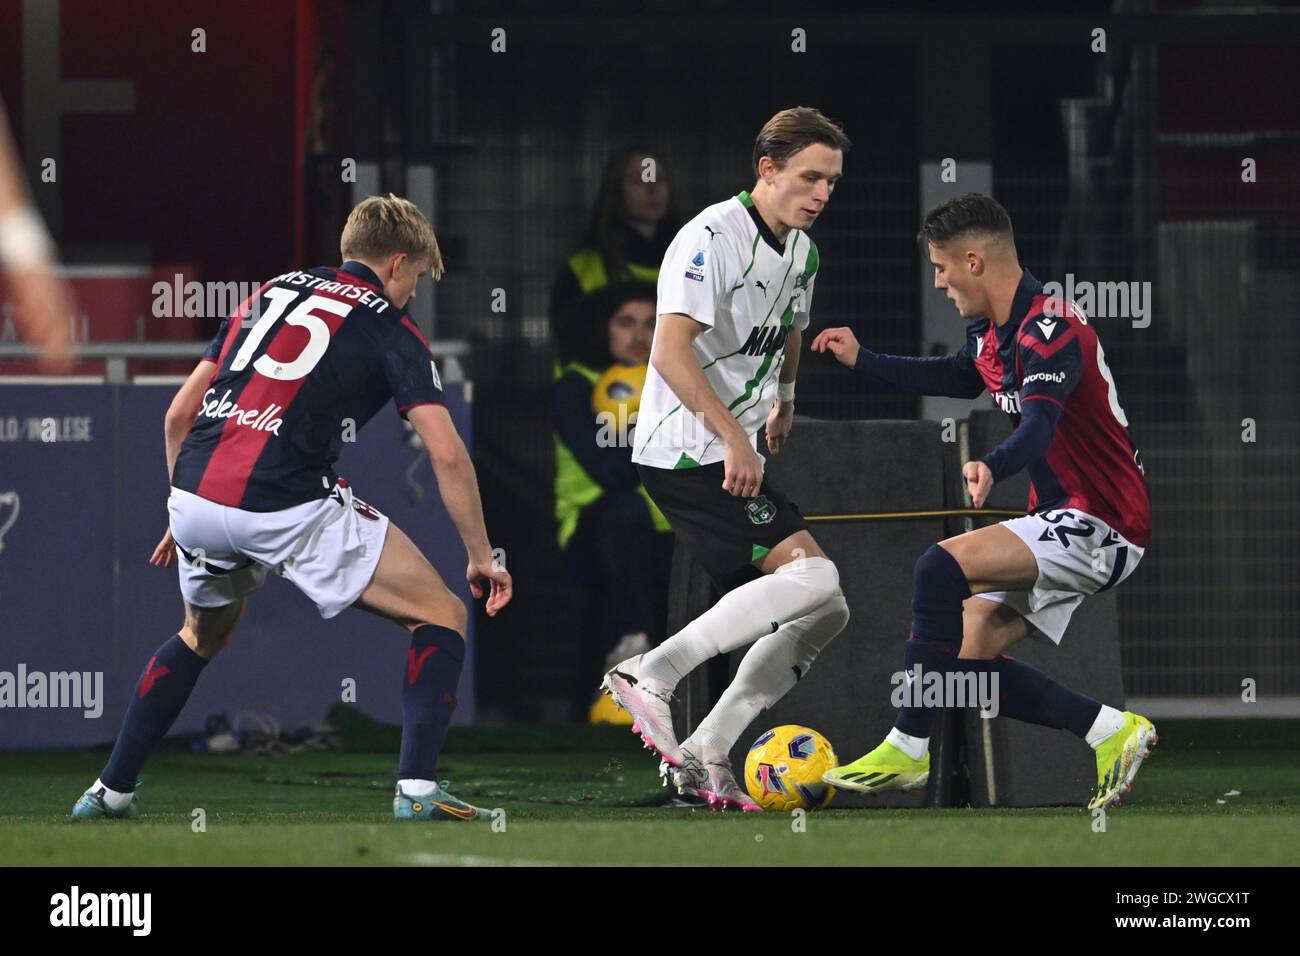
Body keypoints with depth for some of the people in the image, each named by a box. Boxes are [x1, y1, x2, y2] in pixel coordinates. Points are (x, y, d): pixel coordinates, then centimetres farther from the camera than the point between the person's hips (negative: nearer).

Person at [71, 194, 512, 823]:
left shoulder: (271, 294, 23)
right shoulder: (389, 329, 8)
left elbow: (179, 413, 23)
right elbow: (447, 454, -2)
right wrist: (481, 557, 7)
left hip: (195, 493, 6)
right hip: (288, 508, -6)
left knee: (205, 634, 35)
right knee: (441, 614, 7)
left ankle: (108, 792, 34)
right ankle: (417, 790, -7)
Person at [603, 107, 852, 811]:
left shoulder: (801, 252, 13)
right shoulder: (712, 237, -15)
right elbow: (670, 350, -25)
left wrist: (783, 401, 41)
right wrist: (735, 439, -29)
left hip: (736, 456, 10)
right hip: (685, 454, -10)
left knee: (824, 612, 4)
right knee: (812, 578, -22)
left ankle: (704, 755, 4)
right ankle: (651, 674, -18)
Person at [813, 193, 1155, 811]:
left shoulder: (1049, 329, -21)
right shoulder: (990, 332, 10)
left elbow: (1039, 425, -37)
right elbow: (960, 378, 34)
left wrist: (992, 466, -57)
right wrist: (863, 361, 30)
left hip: (1100, 525, -10)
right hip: (1063, 520, 10)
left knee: (942, 568, -26)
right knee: (964, 655, 3)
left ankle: (908, 749, -21)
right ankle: (1114, 732, 9)